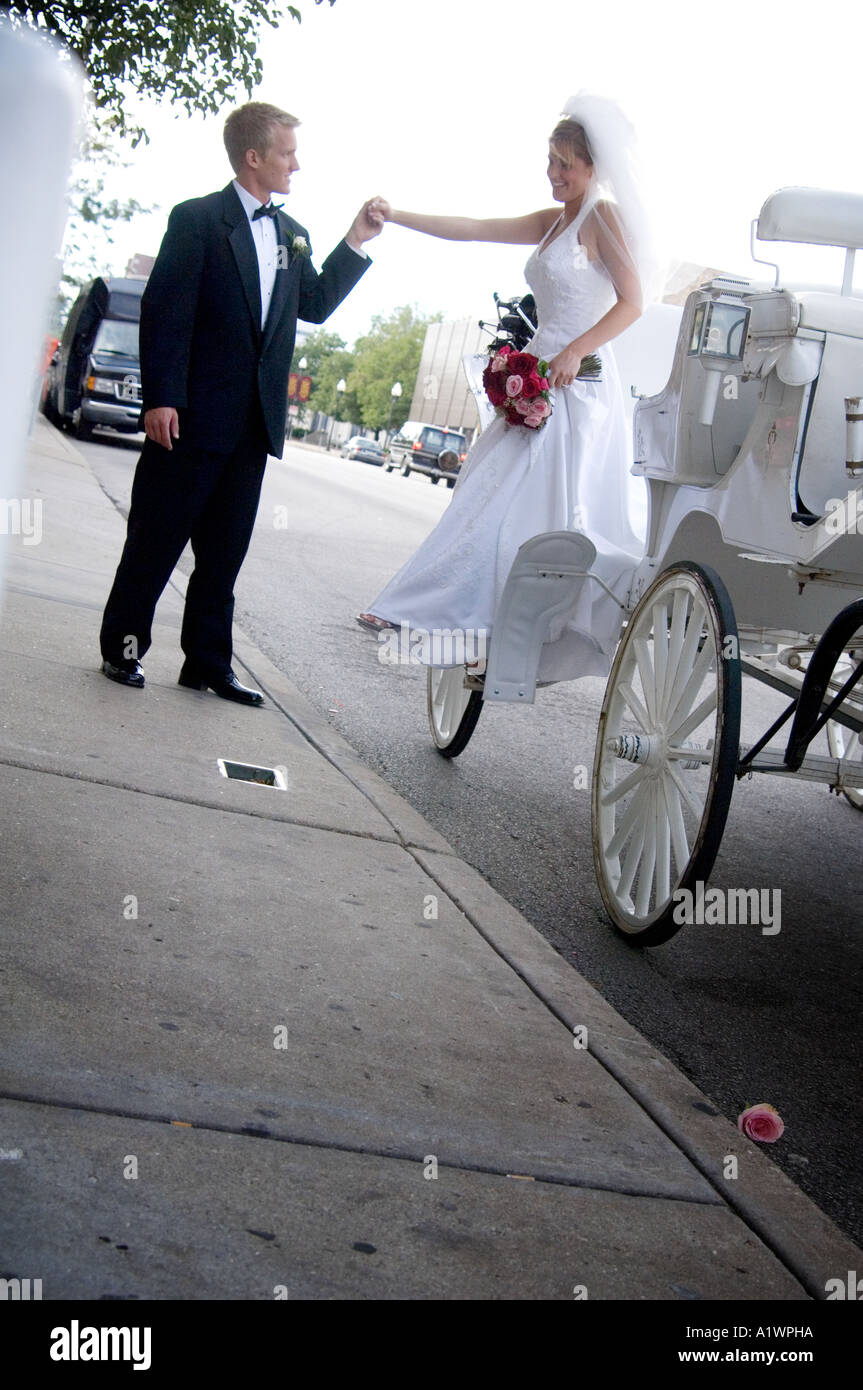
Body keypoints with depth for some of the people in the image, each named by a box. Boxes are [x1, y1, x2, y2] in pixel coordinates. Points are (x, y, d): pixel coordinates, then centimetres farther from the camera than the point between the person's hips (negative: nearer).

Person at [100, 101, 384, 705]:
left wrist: (356, 244, 9)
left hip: (255, 422, 6)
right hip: (193, 417, -6)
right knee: (156, 540, 3)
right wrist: (160, 398, -17)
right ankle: (123, 648, 16)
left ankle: (208, 664, 18)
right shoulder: (198, 219, -5)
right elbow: (164, 308, -10)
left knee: (224, 553, 11)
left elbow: (316, 305, 18)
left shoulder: (291, 233, 15)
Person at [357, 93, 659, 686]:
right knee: (501, 500, 7)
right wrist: (395, 216, 12)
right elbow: (471, 229, 18)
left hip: (577, 384, -8)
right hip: (541, 381, 9)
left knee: (543, 508, -13)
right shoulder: (553, 222, 18)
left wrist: (574, 351, -23)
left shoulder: (603, 215, -5)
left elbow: (632, 302, -12)